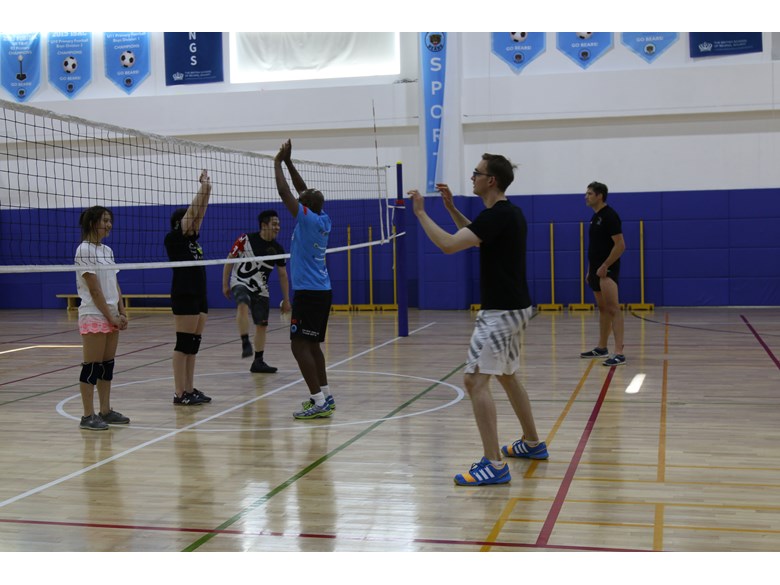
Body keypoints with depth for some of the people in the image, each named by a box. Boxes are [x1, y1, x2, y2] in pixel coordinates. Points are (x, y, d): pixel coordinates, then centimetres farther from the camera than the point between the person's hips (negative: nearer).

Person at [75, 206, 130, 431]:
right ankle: (88, 416, -1)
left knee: (108, 365, 10)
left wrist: (121, 312, 5)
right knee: (92, 367, -5)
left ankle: (106, 411, 17)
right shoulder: (84, 250, -11)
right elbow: (94, 288, -14)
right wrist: (110, 316, -13)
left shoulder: (107, 250, 14)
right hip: (94, 316, -8)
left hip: (111, 315, 8)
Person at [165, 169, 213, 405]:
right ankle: (179, 393, -2)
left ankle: (190, 390, 14)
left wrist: (207, 192, 0)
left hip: (200, 297, 8)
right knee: (183, 344, -6)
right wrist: (201, 190, -10)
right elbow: (191, 212, -12)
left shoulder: (192, 239, 15)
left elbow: (200, 212, 9)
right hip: (184, 297, -8)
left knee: (194, 344, 9)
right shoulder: (173, 239, -6)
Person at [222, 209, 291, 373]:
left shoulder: (277, 248, -2)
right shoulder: (246, 239, -13)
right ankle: (245, 344, -39)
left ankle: (258, 362, 15)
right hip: (240, 282, -5)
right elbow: (230, 260, -3)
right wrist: (225, 284, -3)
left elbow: (282, 275, 7)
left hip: (260, 289, 5)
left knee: (262, 325, 4)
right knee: (243, 305, -36)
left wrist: (286, 299, 6)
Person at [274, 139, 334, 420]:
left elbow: (284, 192, -12)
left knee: (299, 345, -8)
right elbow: (304, 191, 18)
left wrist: (277, 162, 0)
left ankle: (319, 402, -12)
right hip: (321, 291, 9)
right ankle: (325, 396, 21)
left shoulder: (309, 219, -13)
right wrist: (287, 161, 18)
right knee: (311, 345, 17)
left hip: (309, 292, -9)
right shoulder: (323, 220, 8)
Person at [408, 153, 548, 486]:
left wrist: (420, 212, -15)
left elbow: (448, 245, -27)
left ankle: (494, 465, -16)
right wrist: (451, 208, 21)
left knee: (476, 381, -13)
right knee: (507, 377, 23)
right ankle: (532, 443, 36)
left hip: (501, 311, -10)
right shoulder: (510, 213, 12)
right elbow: (475, 236, 30)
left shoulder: (497, 215, -19)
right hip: (513, 308, 11)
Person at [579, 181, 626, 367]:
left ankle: (619, 353, -18)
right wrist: (590, 270, 18)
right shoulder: (595, 217, 15)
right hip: (596, 270, 10)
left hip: (607, 270, -10)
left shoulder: (609, 216, -13)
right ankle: (601, 348, 26)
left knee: (613, 309, -13)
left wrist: (605, 266, -21)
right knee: (602, 308, 16)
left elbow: (620, 245, -19)